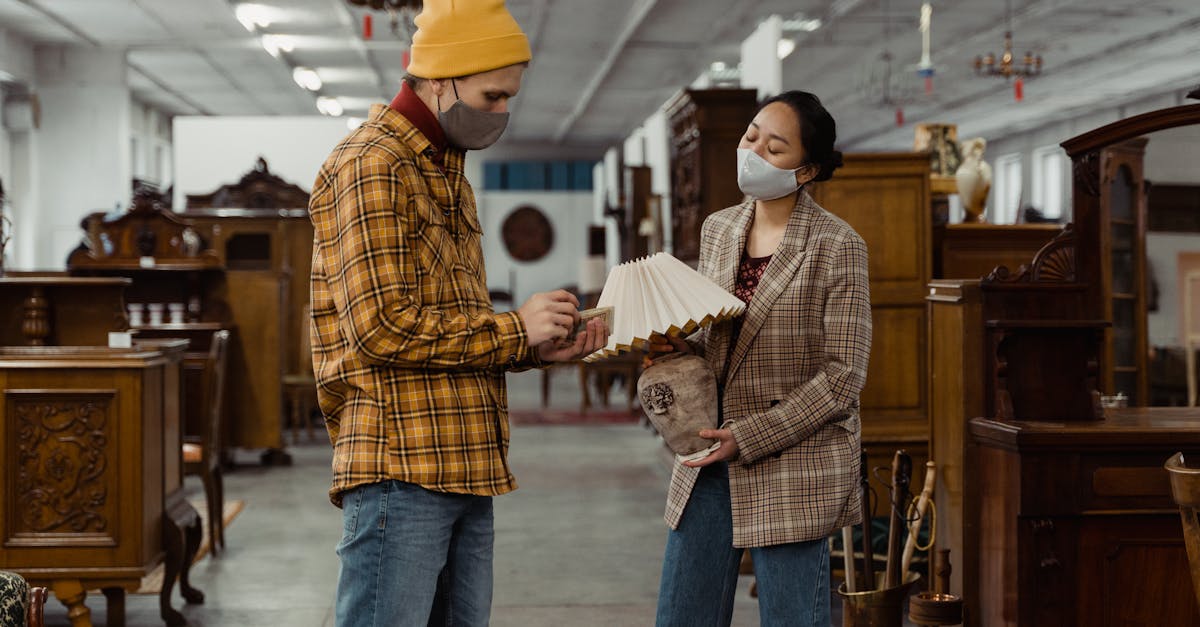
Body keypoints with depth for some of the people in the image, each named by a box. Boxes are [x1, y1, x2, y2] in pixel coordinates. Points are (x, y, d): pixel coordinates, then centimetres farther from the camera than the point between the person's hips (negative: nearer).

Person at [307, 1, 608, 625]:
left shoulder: (448, 175, 23)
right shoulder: (372, 164, -9)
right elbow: (384, 327, -17)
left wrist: (535, 347, 7)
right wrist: (513, 328, -9)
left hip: (464, 469, 9)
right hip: (401, 466, -9)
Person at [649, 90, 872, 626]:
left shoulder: (836, 244, -8)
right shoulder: (717, 229, 10)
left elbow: (842, 375, -12)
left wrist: (750, 436, -16)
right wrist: (676, 345, -4)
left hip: (793, 468, -6)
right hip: (709, 461, 6)